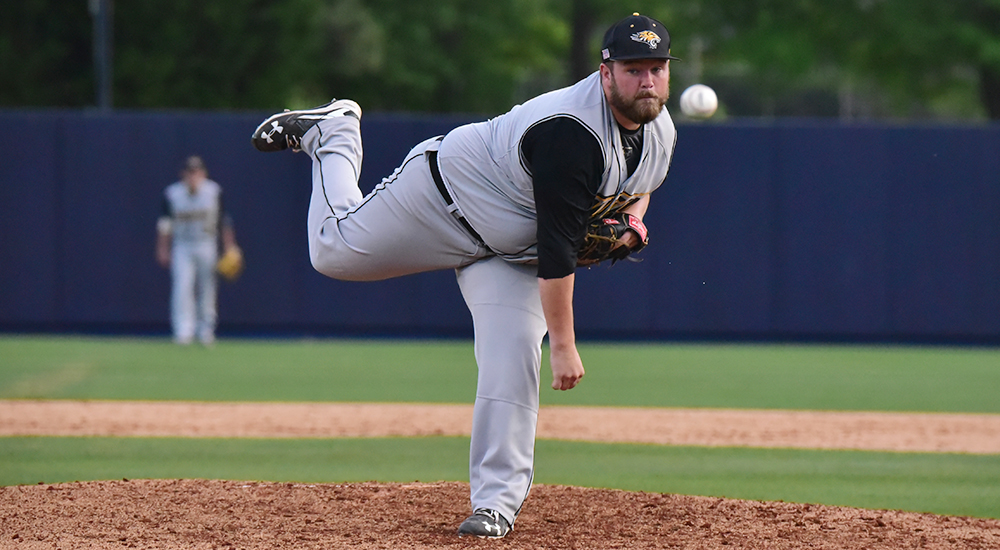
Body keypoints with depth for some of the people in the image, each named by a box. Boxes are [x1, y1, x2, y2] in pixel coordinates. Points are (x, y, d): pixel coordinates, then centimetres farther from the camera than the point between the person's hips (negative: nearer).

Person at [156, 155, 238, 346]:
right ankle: (184, 331, -18)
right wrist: (162, 250, 0)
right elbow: (164, 224, 3)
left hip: (207, 248, 1)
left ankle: (206, 330, 17)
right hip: (181, 247, -1)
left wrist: (230, 248, 3)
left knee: (207, 289, 4)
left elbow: (224, 221, 5)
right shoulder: (172, 194, -2)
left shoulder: (214, 192, 0)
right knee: (182, 289, -14)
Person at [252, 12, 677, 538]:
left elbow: (638, 182, 17)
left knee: (512, 365, -13)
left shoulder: (659, 130, -9)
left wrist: (632, 217, -8)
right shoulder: (571, 133, -37)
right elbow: (557, 246, -36)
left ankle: (496, 501, -6)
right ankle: (332, 132, 32)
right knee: (334, 252, 5)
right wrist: (564, 346, -35)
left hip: (511, 256, 6)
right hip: (449, 195, -6)